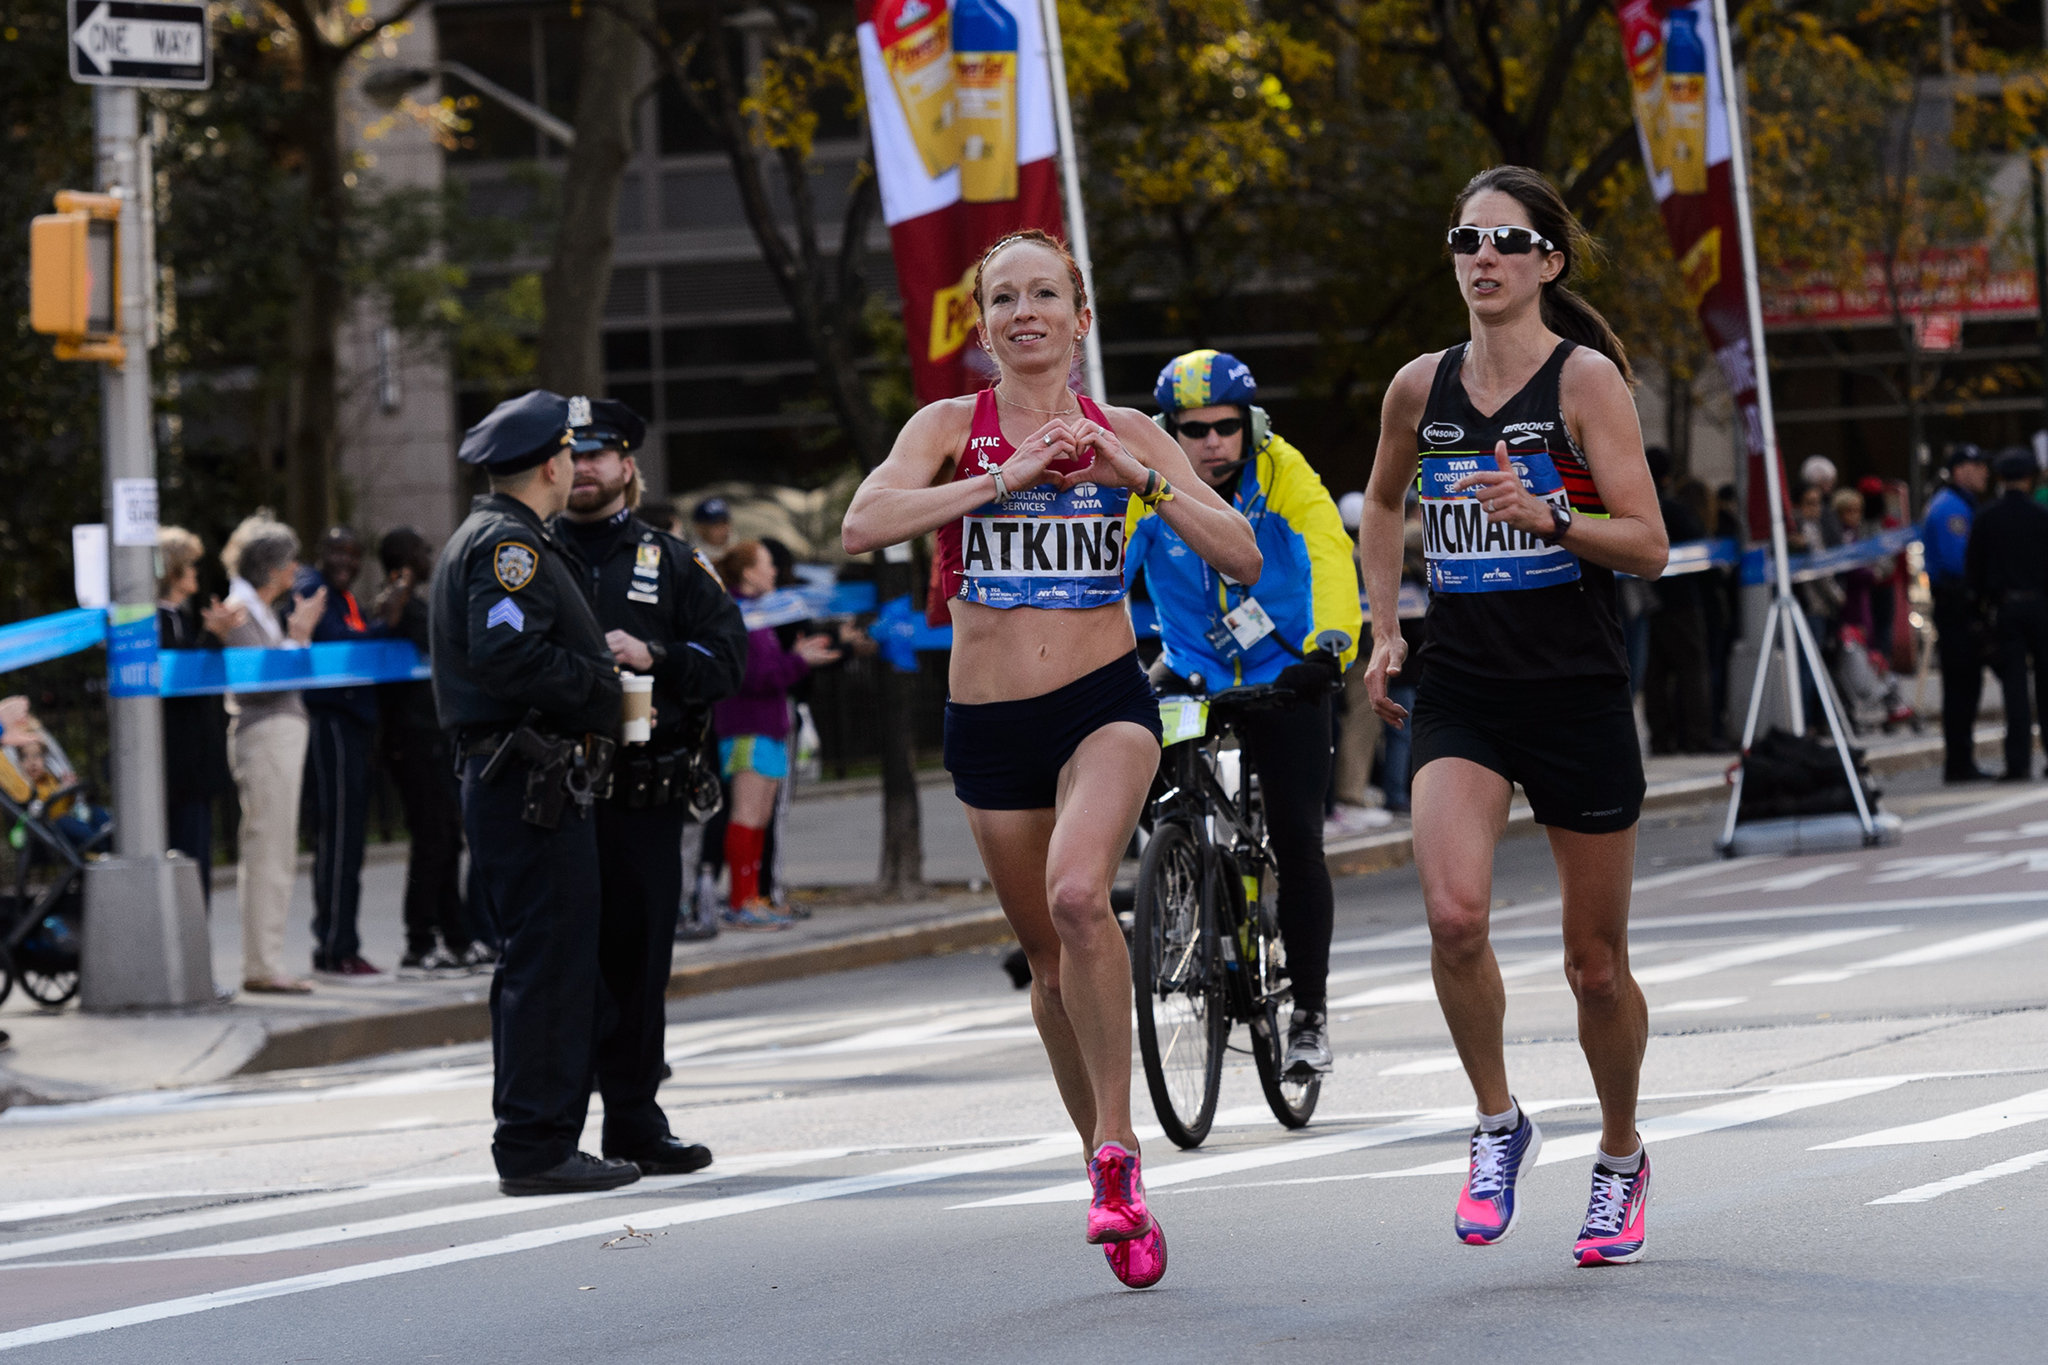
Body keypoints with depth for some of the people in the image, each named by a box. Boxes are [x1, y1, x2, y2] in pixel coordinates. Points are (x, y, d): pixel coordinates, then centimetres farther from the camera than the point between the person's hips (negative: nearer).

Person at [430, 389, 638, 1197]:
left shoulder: (486, 539, 22)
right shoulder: (508, 543, -12)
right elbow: (505, 656, -24)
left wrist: (601, 662, 14)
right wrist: (599, 682, -13)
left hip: (505, 786, 11)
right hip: (533, 786, -11)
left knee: (535, 964, 13)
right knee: (551, 961, -10)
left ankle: (535, 1142, 17)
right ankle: (537, 1146, -10)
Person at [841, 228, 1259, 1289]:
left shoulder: (1124, 435, 4)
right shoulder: (952, 427, 2)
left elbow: (1243, 558, -3)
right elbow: (863, 526, -17)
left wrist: (1138, 475, -15)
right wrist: (1006, 476, -21)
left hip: (1104, 703, -2)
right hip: (988, 718, 2)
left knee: (1078, 895, -28)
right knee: (1049, 959, 10)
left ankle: (1117, 1145, -18)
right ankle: (1110, 1172, 27)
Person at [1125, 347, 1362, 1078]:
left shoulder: (1282, 472, -18)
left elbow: (1329, 556, -30)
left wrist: (1331, 645, -47)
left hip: (1285, 670, -2)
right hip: (1194, 674, 2)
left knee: (1296, 841, -8)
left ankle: (1309, 1011, 4)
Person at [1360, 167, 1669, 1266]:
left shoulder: (1586, 380, -6)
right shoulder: (1421, 388, 6)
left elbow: (1647, 545, -9)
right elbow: (1382, 503, 26)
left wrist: (1545, 516, -25)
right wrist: (1383, 631, 16)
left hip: (1576, 690, -2)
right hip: (1457, 690, 2)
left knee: (1596, 961, 7)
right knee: (1454, 915, -22)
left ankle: (1620, 1158, 30)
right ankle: (1497, 1125, -1)